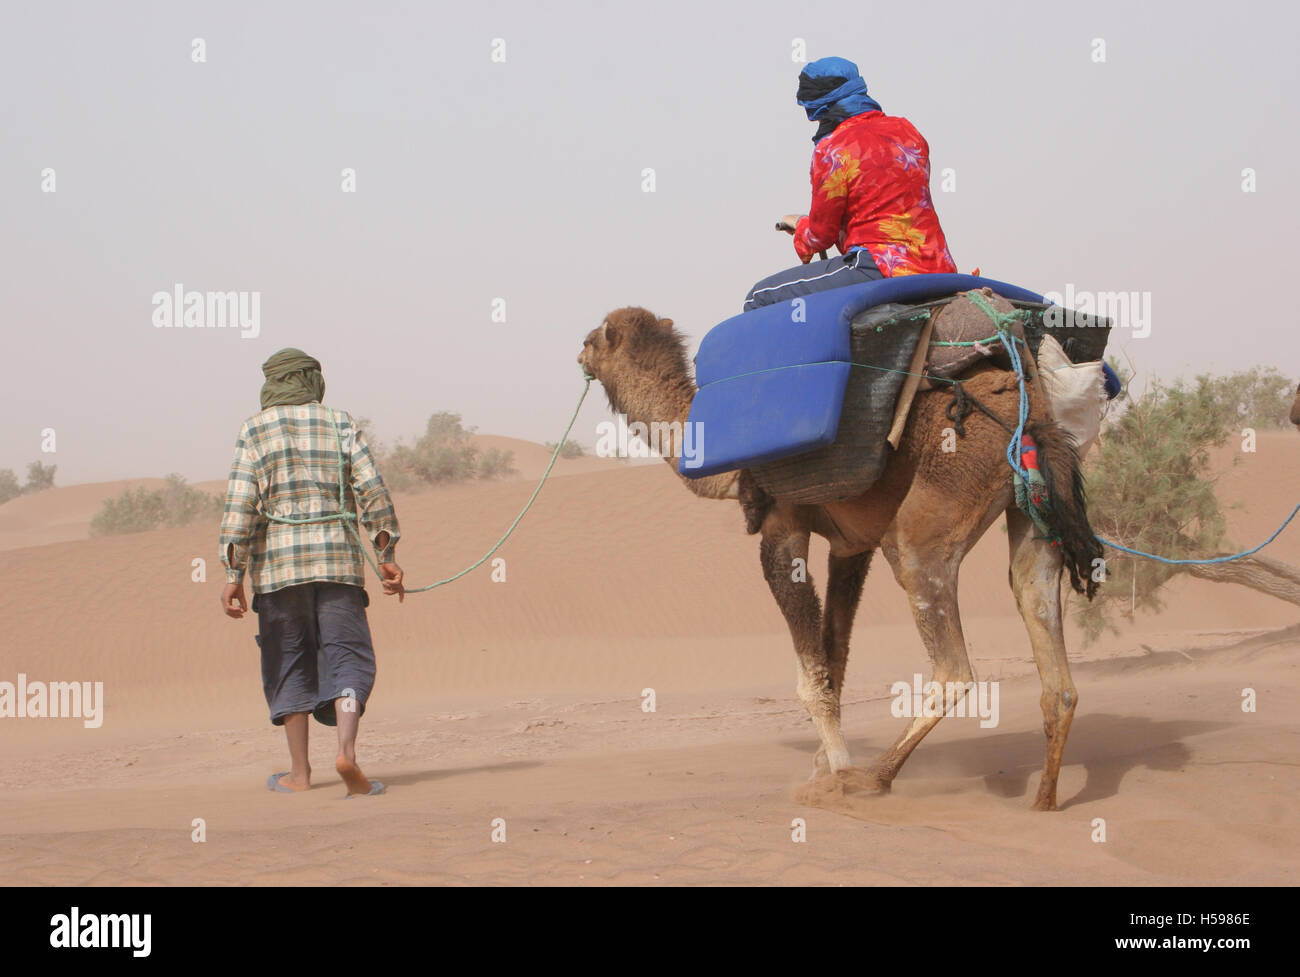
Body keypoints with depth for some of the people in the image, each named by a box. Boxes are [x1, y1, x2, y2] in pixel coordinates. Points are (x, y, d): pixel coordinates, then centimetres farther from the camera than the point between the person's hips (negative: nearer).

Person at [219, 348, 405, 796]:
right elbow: (372, 491, 1)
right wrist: (387, 556, 5)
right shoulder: (340, 424, 7)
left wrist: (233, 575, -3)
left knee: (290, 663, 9)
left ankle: (299, 771, 10)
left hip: (277, 561, 0)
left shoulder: (254, 430, 4)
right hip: (338, 557, 0)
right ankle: (346, 750, -20)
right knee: (347, 657, 1)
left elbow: (241, 506, -4)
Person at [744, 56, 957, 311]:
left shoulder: (832, 150, -9)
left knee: (760, 299, -3)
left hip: (882, 268, -8)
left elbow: (821, 234, -1)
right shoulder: (907, 130, 13)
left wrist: (799, 226, 24)